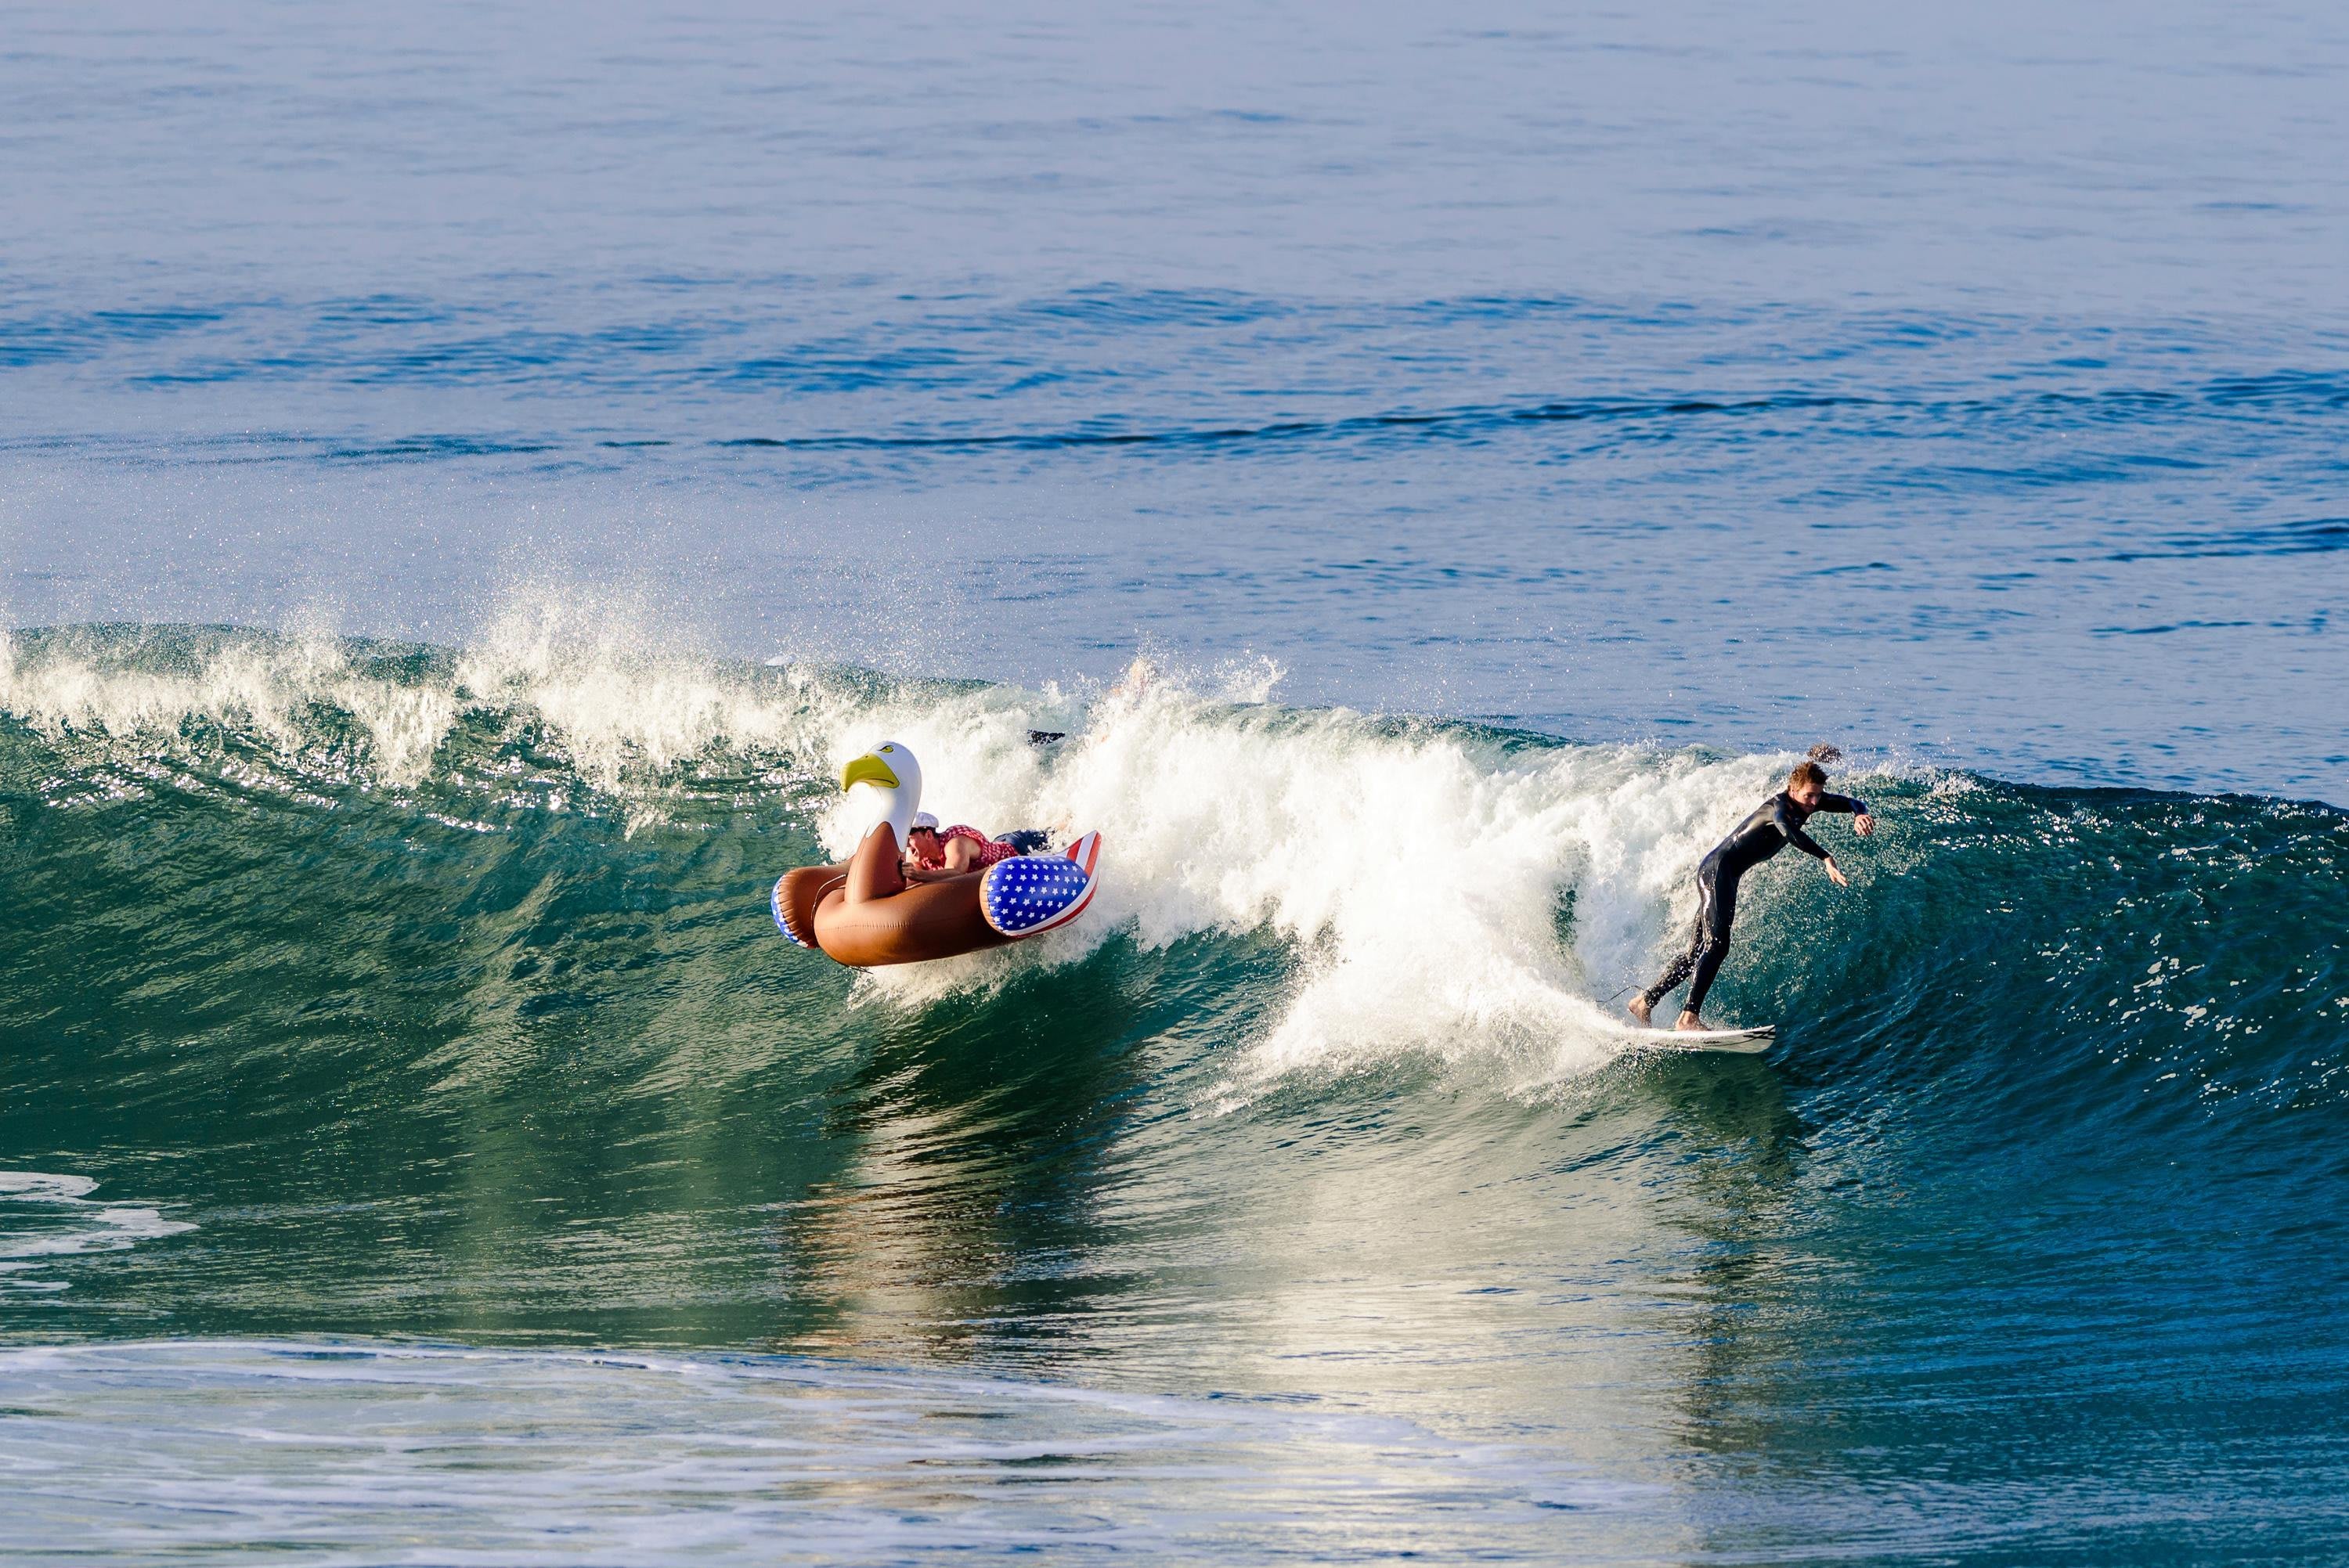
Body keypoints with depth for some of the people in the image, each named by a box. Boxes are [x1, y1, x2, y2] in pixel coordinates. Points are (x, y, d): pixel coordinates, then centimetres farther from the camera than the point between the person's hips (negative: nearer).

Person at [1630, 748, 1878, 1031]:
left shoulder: (1810, 802, 5)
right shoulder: (1779, 806, -21)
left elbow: (1852, 802, 11)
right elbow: (1789, 832, -43)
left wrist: (1860, 815, -14)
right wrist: (1827, 860, -52)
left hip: (1728, 875, 10)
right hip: (1718, 868, -10)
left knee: (1698, 952, 11)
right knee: (1717, 945, -22)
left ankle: (1645, 1001, 20)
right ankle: (1689, 1016, -28)